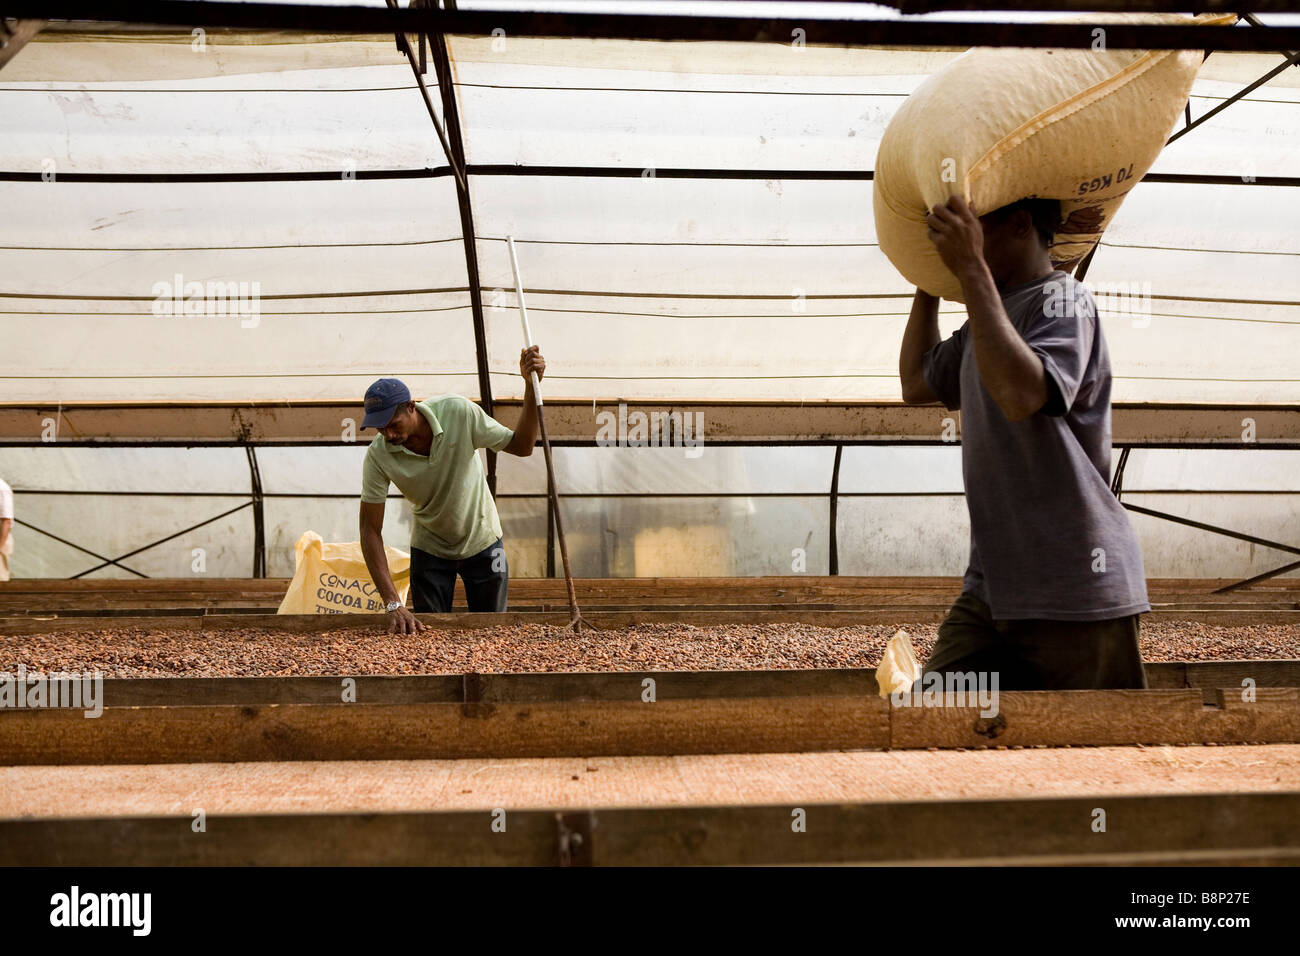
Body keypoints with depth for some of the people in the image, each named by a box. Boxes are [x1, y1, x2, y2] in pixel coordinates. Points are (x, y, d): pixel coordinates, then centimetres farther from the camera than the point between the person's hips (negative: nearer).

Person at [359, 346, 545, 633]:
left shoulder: (459, 412, -25)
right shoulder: (378, 455, -24)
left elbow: (521, 446, -15)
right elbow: (370, 531, -22)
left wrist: (531, 386, -30)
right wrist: (393, 604, -30)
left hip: (481, 542, 0)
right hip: (429, 549, 0)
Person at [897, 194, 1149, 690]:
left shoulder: (1063, 299, -8)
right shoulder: (984, 321, 19)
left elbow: (1020, 394, -27)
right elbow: (916, 384, 32)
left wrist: (970, 268, -21)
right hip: (990, 587, 7)